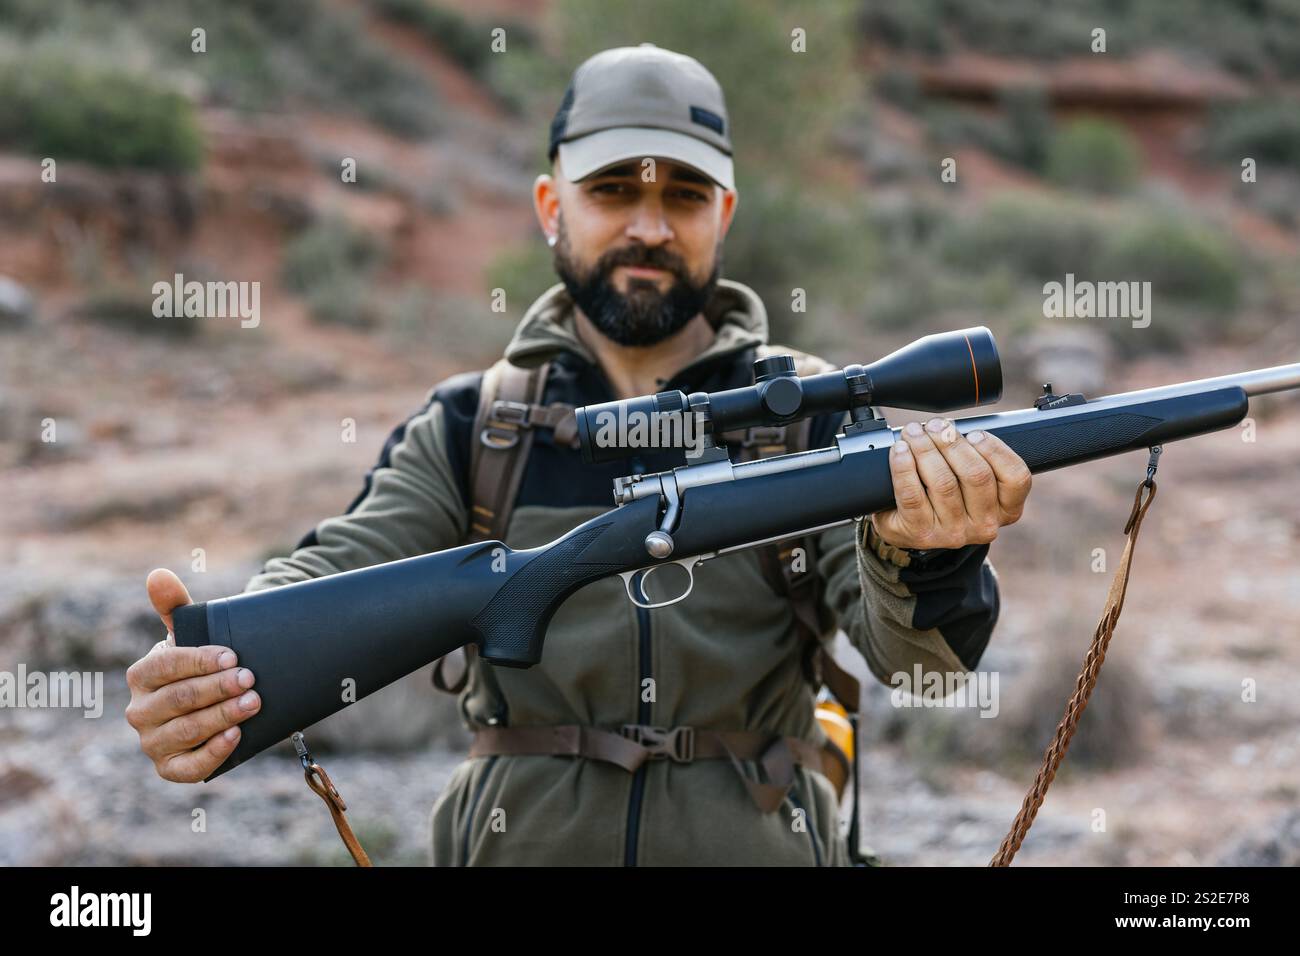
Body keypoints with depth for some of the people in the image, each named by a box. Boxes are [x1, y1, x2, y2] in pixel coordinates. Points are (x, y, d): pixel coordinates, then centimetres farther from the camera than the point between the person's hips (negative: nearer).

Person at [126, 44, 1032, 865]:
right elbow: (335, 580, -4)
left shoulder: (808, 417, 5)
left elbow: (911, 648, -6)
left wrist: (923, 555, -29)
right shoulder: (469, 430, 7)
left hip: (759, 842, 0)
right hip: (519, 840, 0)